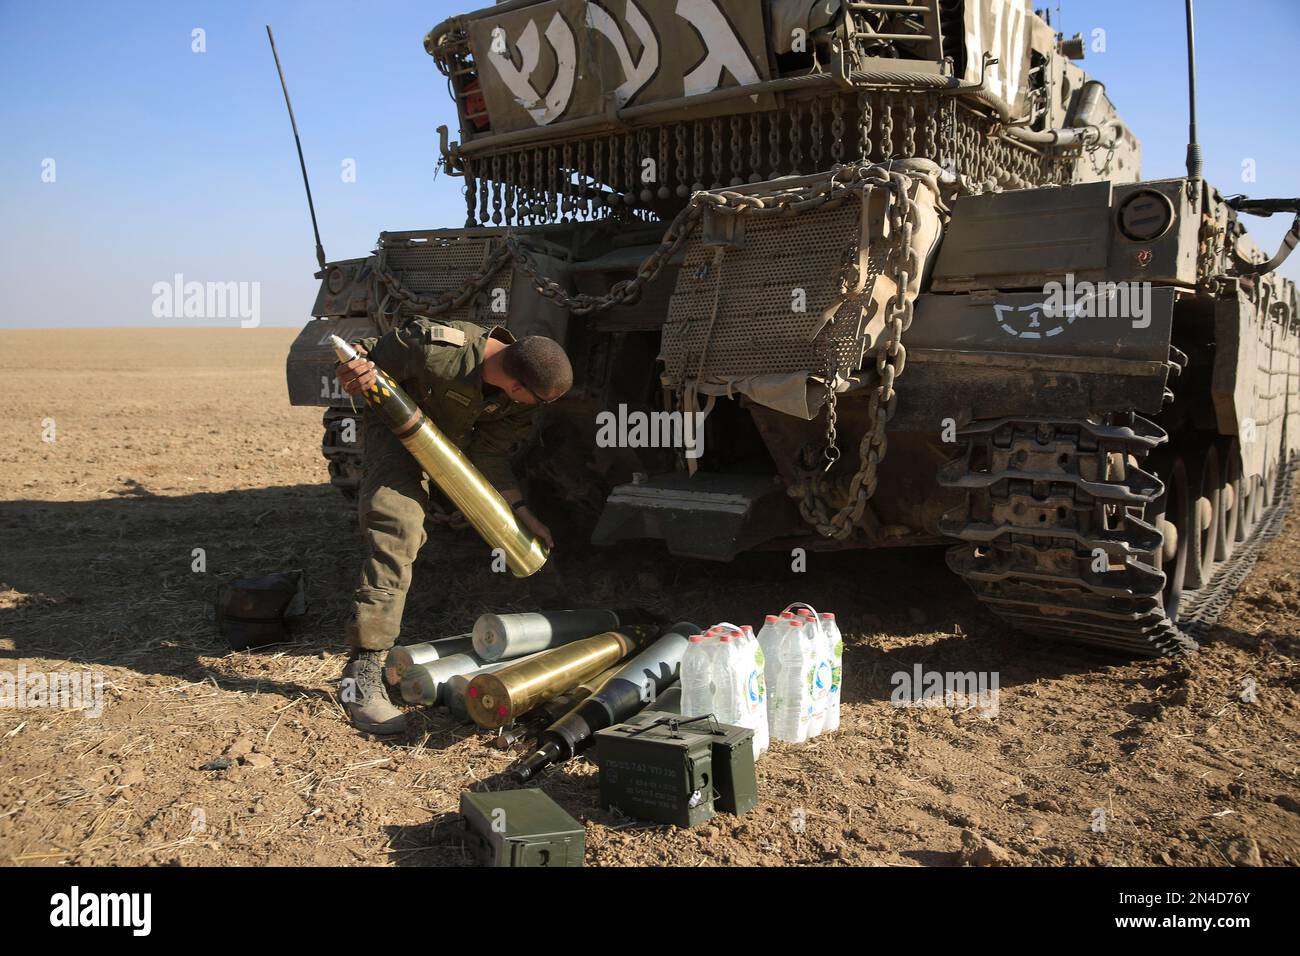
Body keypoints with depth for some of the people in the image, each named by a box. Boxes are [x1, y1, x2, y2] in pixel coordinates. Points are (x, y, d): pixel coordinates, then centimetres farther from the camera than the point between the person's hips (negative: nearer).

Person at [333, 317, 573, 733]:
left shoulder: (519, 399, -20)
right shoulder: (437, 347, -38)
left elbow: (491, 457, -11)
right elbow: (369, 355, -23)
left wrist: (523, 514, -15)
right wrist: (353, 369, -45)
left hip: (452, 436, 8)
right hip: (395, 426, -7)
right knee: (396, 527, -24)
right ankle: (362, 673, -26)